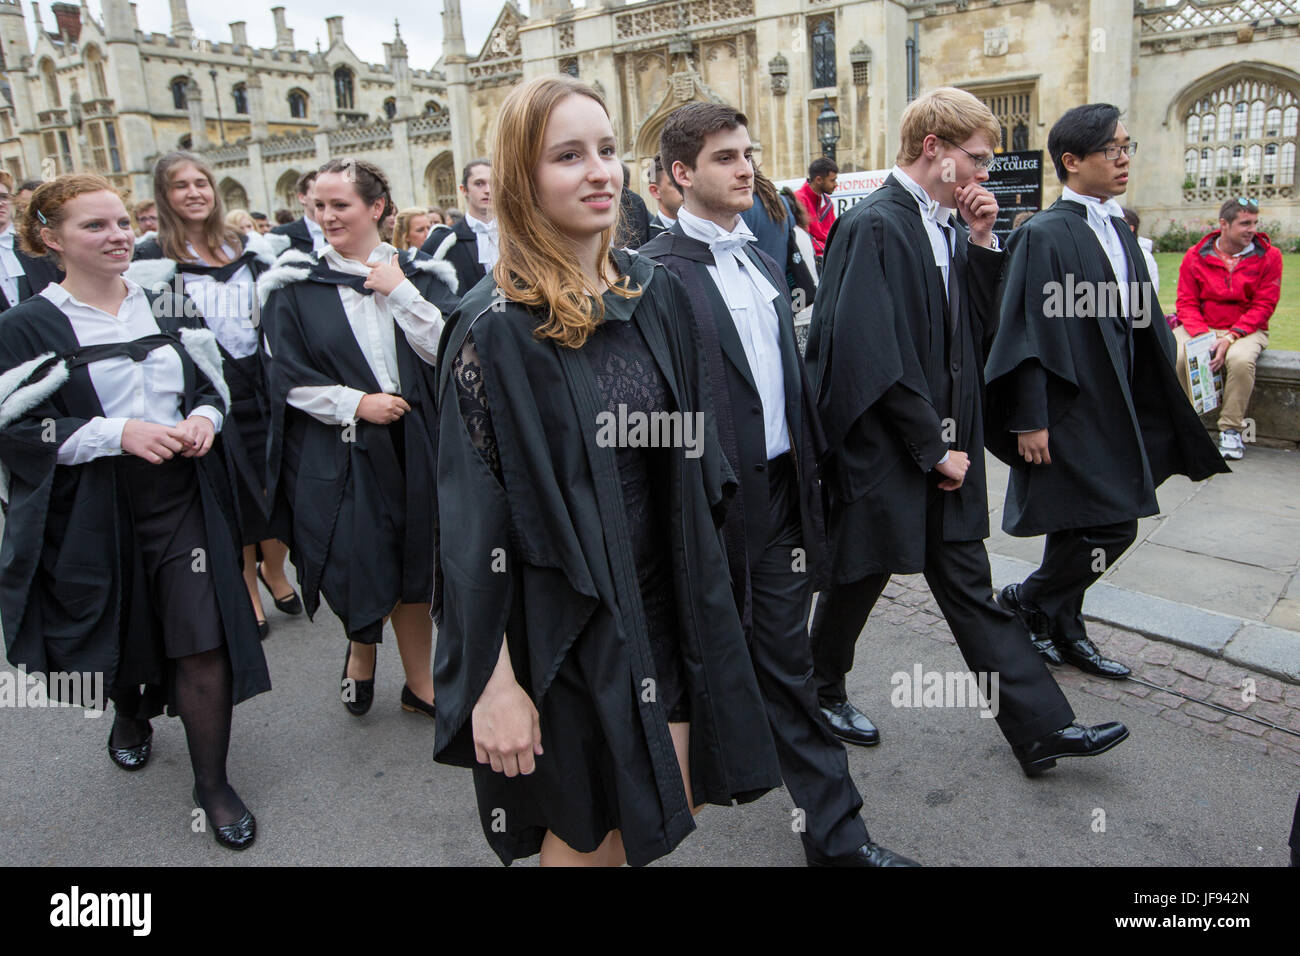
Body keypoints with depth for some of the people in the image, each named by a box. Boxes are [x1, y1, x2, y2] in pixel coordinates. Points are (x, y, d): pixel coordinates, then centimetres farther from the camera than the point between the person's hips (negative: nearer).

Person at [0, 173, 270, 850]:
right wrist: (116, 432, -20)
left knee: (204, 641, -4)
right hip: (93, 512, -1)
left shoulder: (166, 307, 7)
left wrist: (204, 416, -8)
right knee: (121, 635, 17)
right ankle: (130, 713, 52)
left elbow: (213, 384, 14)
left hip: (183, 497, 2)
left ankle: (212, 784, 13)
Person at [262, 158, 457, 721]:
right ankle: (362, 649, 36)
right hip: (336, 452, -1)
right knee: (357, 564, 3)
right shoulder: (297, 286, 1)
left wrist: (400, 292, -11)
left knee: (410, 568, 7)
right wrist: (356, 403, -12)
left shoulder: (420, 275, 5)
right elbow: (289, 377, -2)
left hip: (411, 446, 1)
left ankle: (420, 682, 24)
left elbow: (445, 350, -7)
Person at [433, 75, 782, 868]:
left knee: (678, 808, 18)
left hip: (664, 602, 6)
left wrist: (700, 580, 11)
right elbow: (473, 516, -16)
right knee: (586, 837, 13)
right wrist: (495, 680, -16)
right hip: (560, 618, -5)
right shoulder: (494, 327, -16)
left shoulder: (658, 293, 1)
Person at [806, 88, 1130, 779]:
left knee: (970, 589, 14)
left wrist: (981, 242, -1)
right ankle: (822, 691, 36)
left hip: (943, 448, 8)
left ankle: (1040, 729, 20)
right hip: (883, 455, -8)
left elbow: (977, 326, 13)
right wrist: (934, 449, -15)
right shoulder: (874, 227, -17)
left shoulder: (944, 224, 9)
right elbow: (875, 358, -22)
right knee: (858, 580, 12)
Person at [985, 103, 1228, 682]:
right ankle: (1023, 602, 14)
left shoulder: (1116, 230, 12)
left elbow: (1139, 322, 17)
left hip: (1110, 408, 8)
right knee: (1110, 527, -7)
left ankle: (1063, 630, 27)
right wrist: (1029, 421, -19)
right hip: (1069, 411, -8)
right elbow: (1028, 332, -17)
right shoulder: (1045, 235, -14)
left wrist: (1157, 403, 17)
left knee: (1084, 528, 14)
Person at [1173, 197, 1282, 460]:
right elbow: (1186, 303, -1)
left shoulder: (1269, 256, 0)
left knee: (1240, 359, -35)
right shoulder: (1196, 256, 2)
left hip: (1246, 330, -1)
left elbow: (1263, 306, -4)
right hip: (1199, 327, 1)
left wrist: (1230, 337, -18)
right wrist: (1204, 336, -18)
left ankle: (1231, 429, -16)